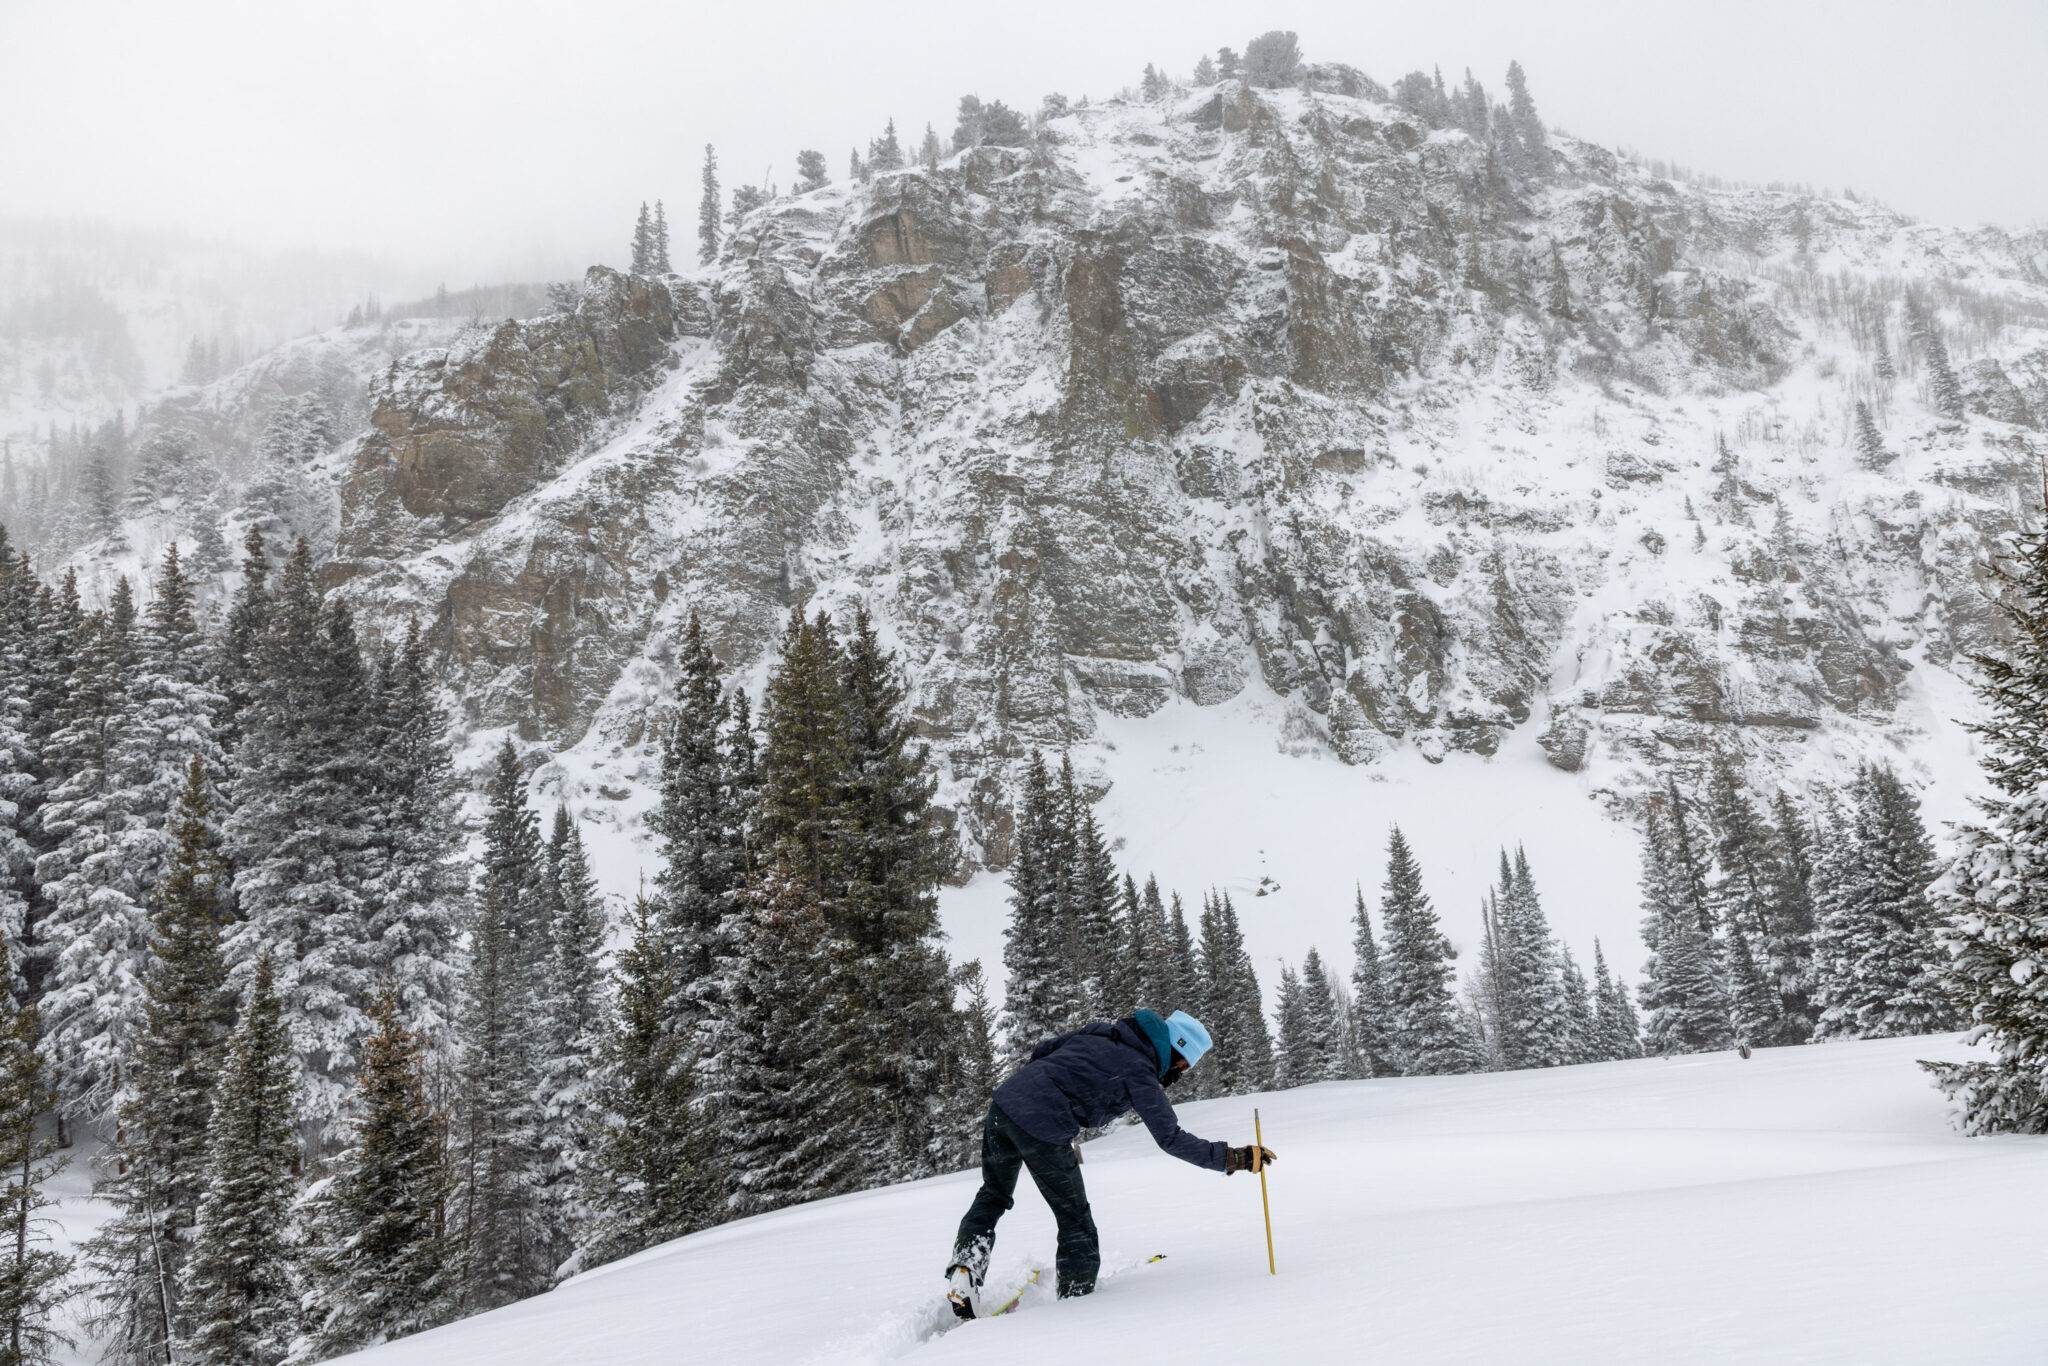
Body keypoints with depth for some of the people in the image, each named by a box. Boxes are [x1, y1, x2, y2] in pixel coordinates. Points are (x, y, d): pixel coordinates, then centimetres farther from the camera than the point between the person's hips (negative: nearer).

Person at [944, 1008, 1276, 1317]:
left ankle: (964, 1271, 17)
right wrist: (1234, 1159, -4)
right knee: (1075, 1220, 11)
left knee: (993, 1195, 27)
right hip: (1044, 1131, -7)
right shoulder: (1140, 1075, -5)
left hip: (1006, 1099, 7)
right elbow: (1172, 1139, -6)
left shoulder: (1102, 1030, 15)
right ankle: (1077, 1296, 18)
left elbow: (1041, 1051, 22)